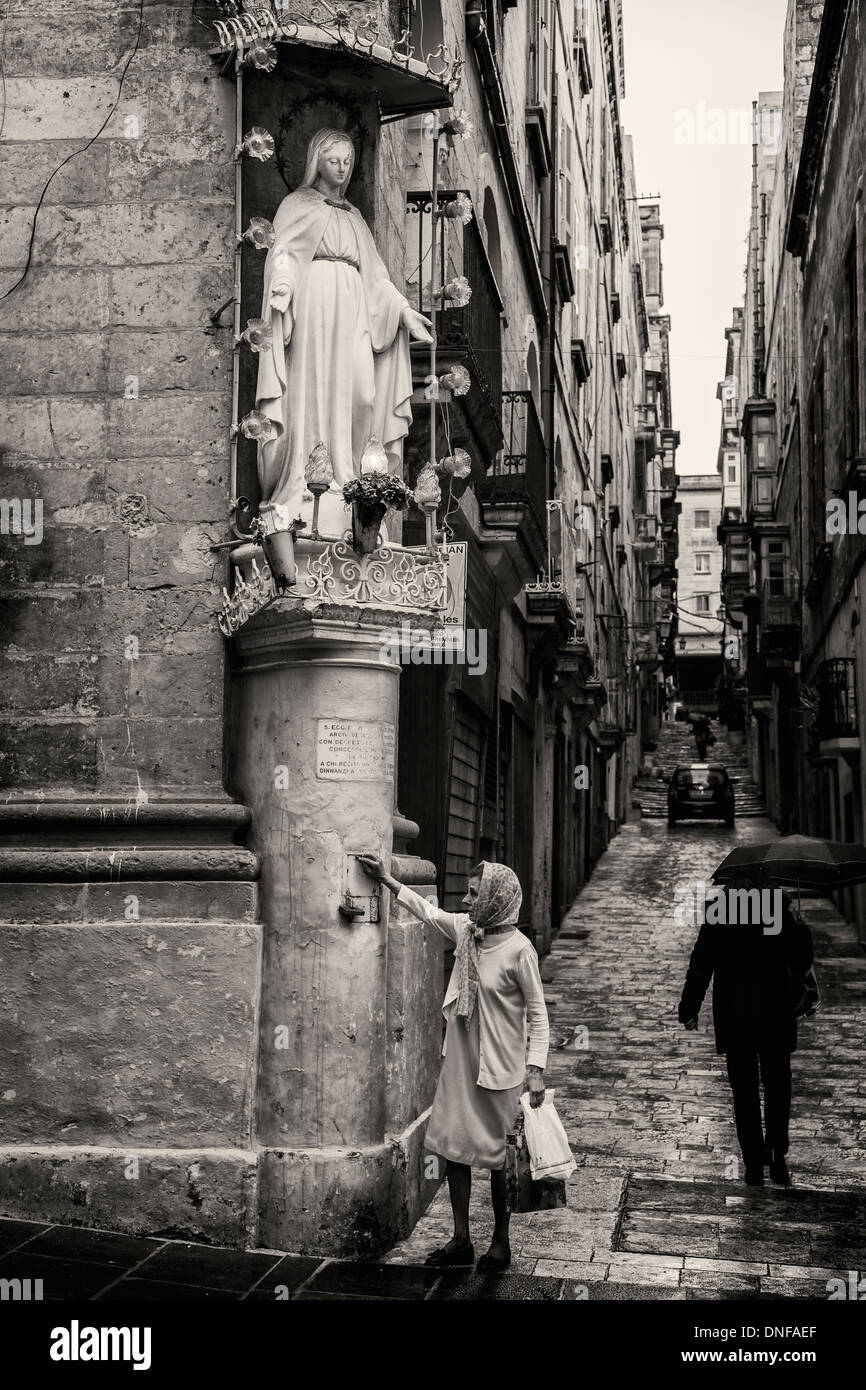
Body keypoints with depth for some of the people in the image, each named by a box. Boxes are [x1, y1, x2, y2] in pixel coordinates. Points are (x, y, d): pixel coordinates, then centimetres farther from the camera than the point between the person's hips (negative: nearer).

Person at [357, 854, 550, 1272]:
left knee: (498, 1157, 7)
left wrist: (536, 1069, -17)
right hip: (460, 1061, 6)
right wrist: (387, 880, 20)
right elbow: (428, 911, 18)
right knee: (453, 1147, 11)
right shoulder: (464, 928, -1)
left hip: (499, 1067, -6)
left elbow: (538, 1013, -13)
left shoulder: (518, 950, -18)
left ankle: (501, 1242, 25)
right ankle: (461, 1240, 24)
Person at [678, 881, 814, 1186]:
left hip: (733, 1022, 1)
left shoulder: (716, 922, -4)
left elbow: (699, 969, 0)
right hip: (776, 1020, 0)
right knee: (777, 1087, 15)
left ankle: (754, 1164, 11)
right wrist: (801, 930, 11)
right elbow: (801, 963, -2)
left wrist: (689, 1010, 8)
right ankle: (777, 1156, 10)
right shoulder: (779, 917, -7)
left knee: (744, 1092, 9)